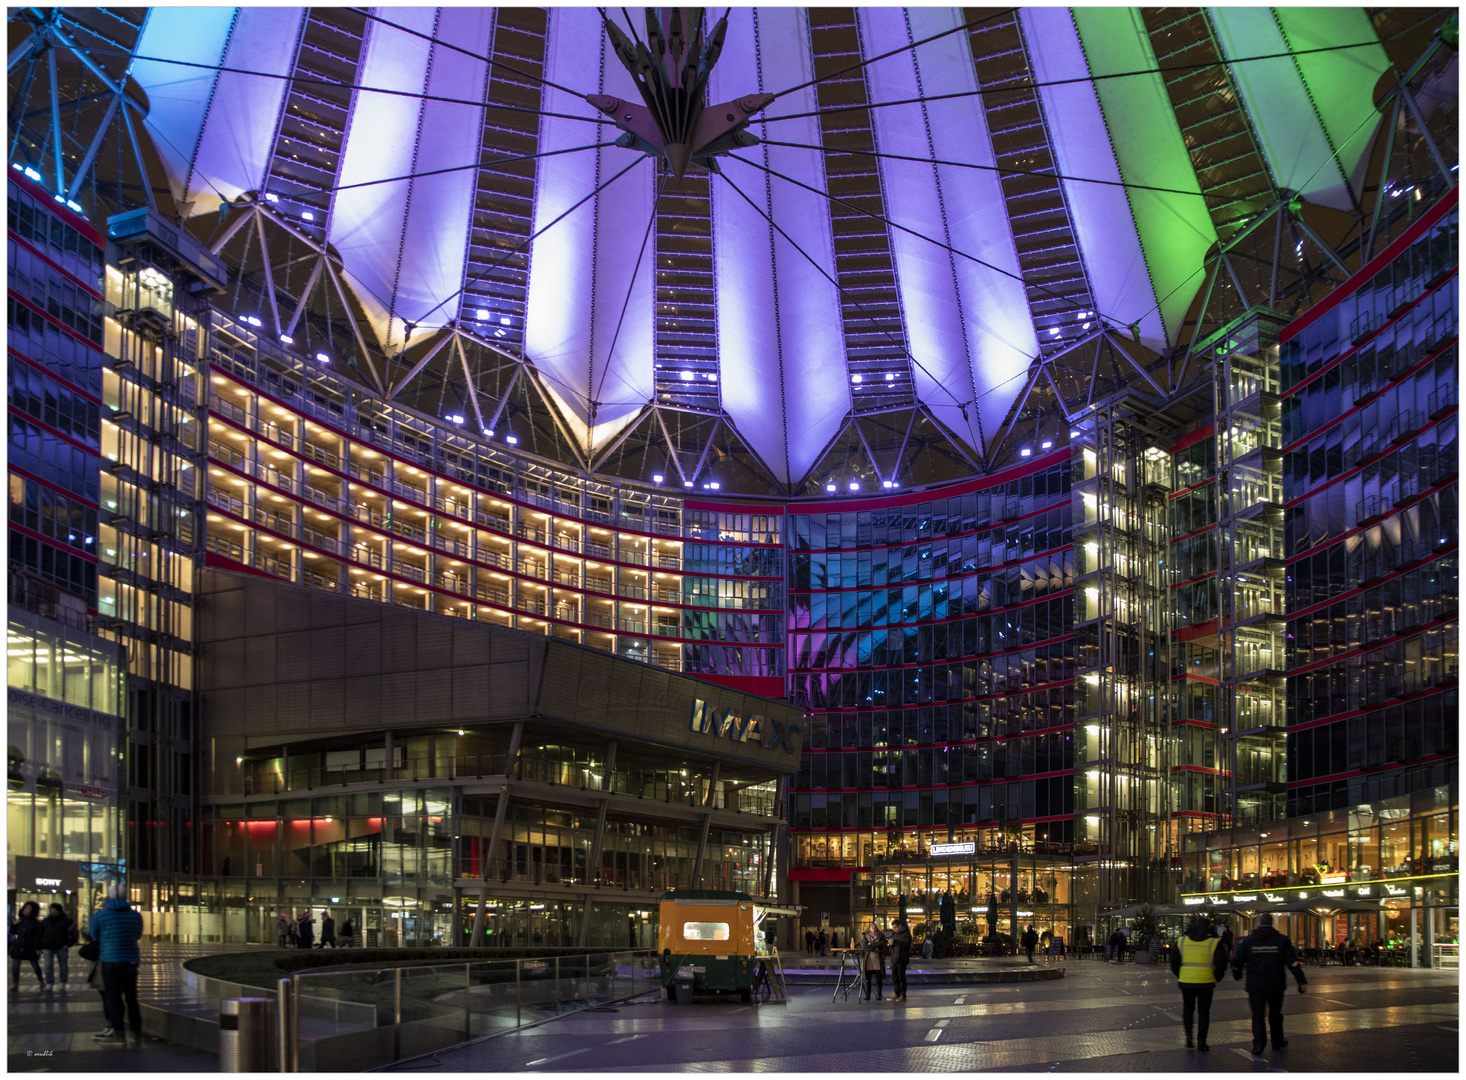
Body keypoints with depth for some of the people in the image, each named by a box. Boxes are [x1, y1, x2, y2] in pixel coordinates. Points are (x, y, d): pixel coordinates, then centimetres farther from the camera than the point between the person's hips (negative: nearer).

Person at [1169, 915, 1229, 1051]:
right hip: (1206, 983, -2)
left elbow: (1174, 961, 4)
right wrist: (1216, 978, 5)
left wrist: (1180, 976, 14)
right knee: (1203, 1013, 7)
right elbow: (1221, 963, -8)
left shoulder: (1182, 940, 3)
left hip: (1186, 982, 2)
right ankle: (1201, 1042, 6)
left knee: (1187, 1009, 20)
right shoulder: (1214, 942, -4)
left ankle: (1188, 1036, 6)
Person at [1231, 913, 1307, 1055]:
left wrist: (1237, 975, 23)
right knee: (1275, 1015, 18)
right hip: (1276, 987, 1)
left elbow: (1237, 962, 3)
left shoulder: (1247, 941, -1)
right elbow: (1293, 962, -7)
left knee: (1258, 1015, 5)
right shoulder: (1282, 940, 0)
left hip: (1255, 986, -1)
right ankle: (1277, 1042, 30)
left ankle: (1259, 1043, -10)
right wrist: (1302, 981, -7)